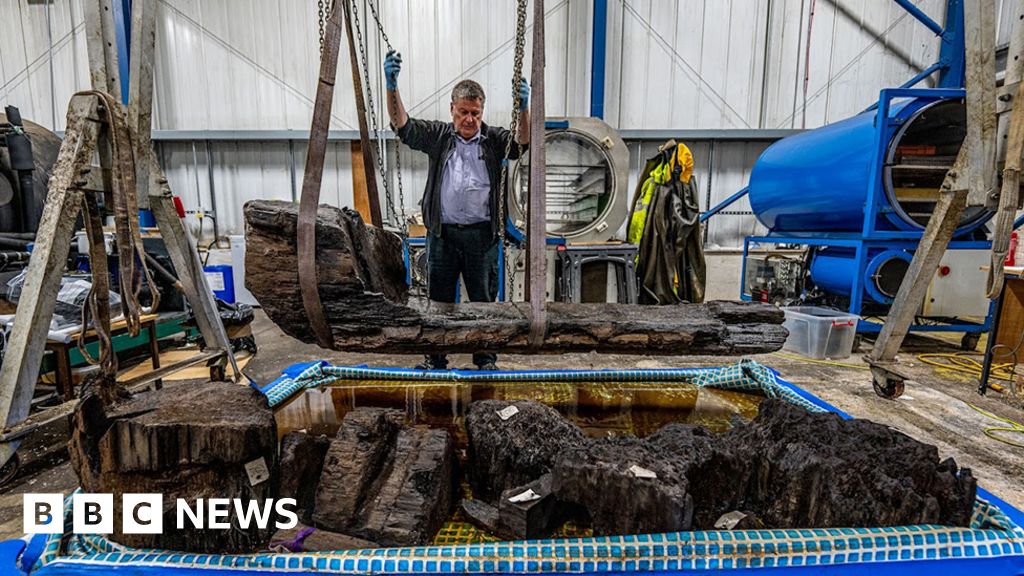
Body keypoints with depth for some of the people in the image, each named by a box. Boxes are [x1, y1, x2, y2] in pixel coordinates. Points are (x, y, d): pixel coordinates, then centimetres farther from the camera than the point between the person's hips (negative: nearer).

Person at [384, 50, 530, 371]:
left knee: (484, 300, 9)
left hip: (481, 235, 0)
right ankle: (435, 359, 27)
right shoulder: (438, 136, 7)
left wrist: (523, 110, -32)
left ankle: (485, 359, 27)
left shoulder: (494, 140, 5)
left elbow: (523, 141, -12)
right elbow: (402, 126, -4)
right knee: (439, 299, 10)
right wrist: (392, 86, -20)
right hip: (442, 233, 1)